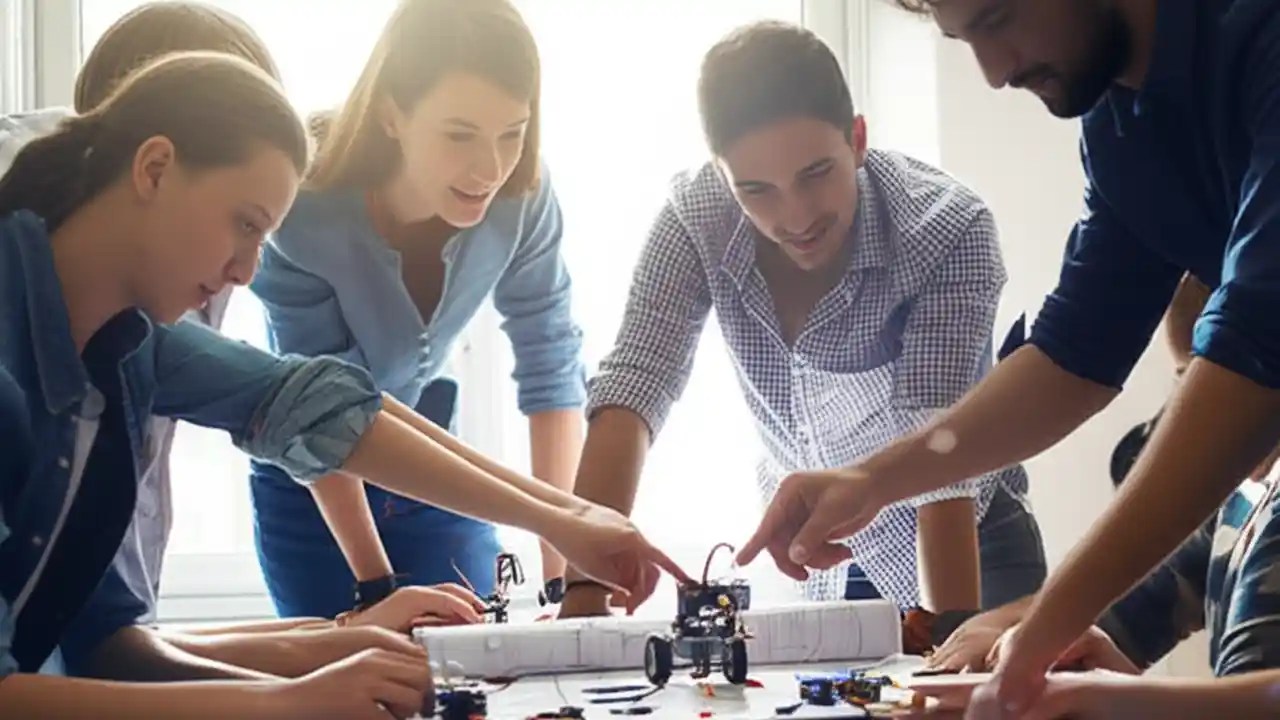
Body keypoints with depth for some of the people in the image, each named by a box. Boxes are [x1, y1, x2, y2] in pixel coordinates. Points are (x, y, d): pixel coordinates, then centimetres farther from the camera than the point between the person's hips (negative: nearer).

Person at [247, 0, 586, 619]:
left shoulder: (524, 196, -22)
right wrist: (377, 591, -26)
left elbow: (552, 369, -17)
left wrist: (566, 570, -23)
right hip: (311, 487, -2)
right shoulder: (303, 209, -32)